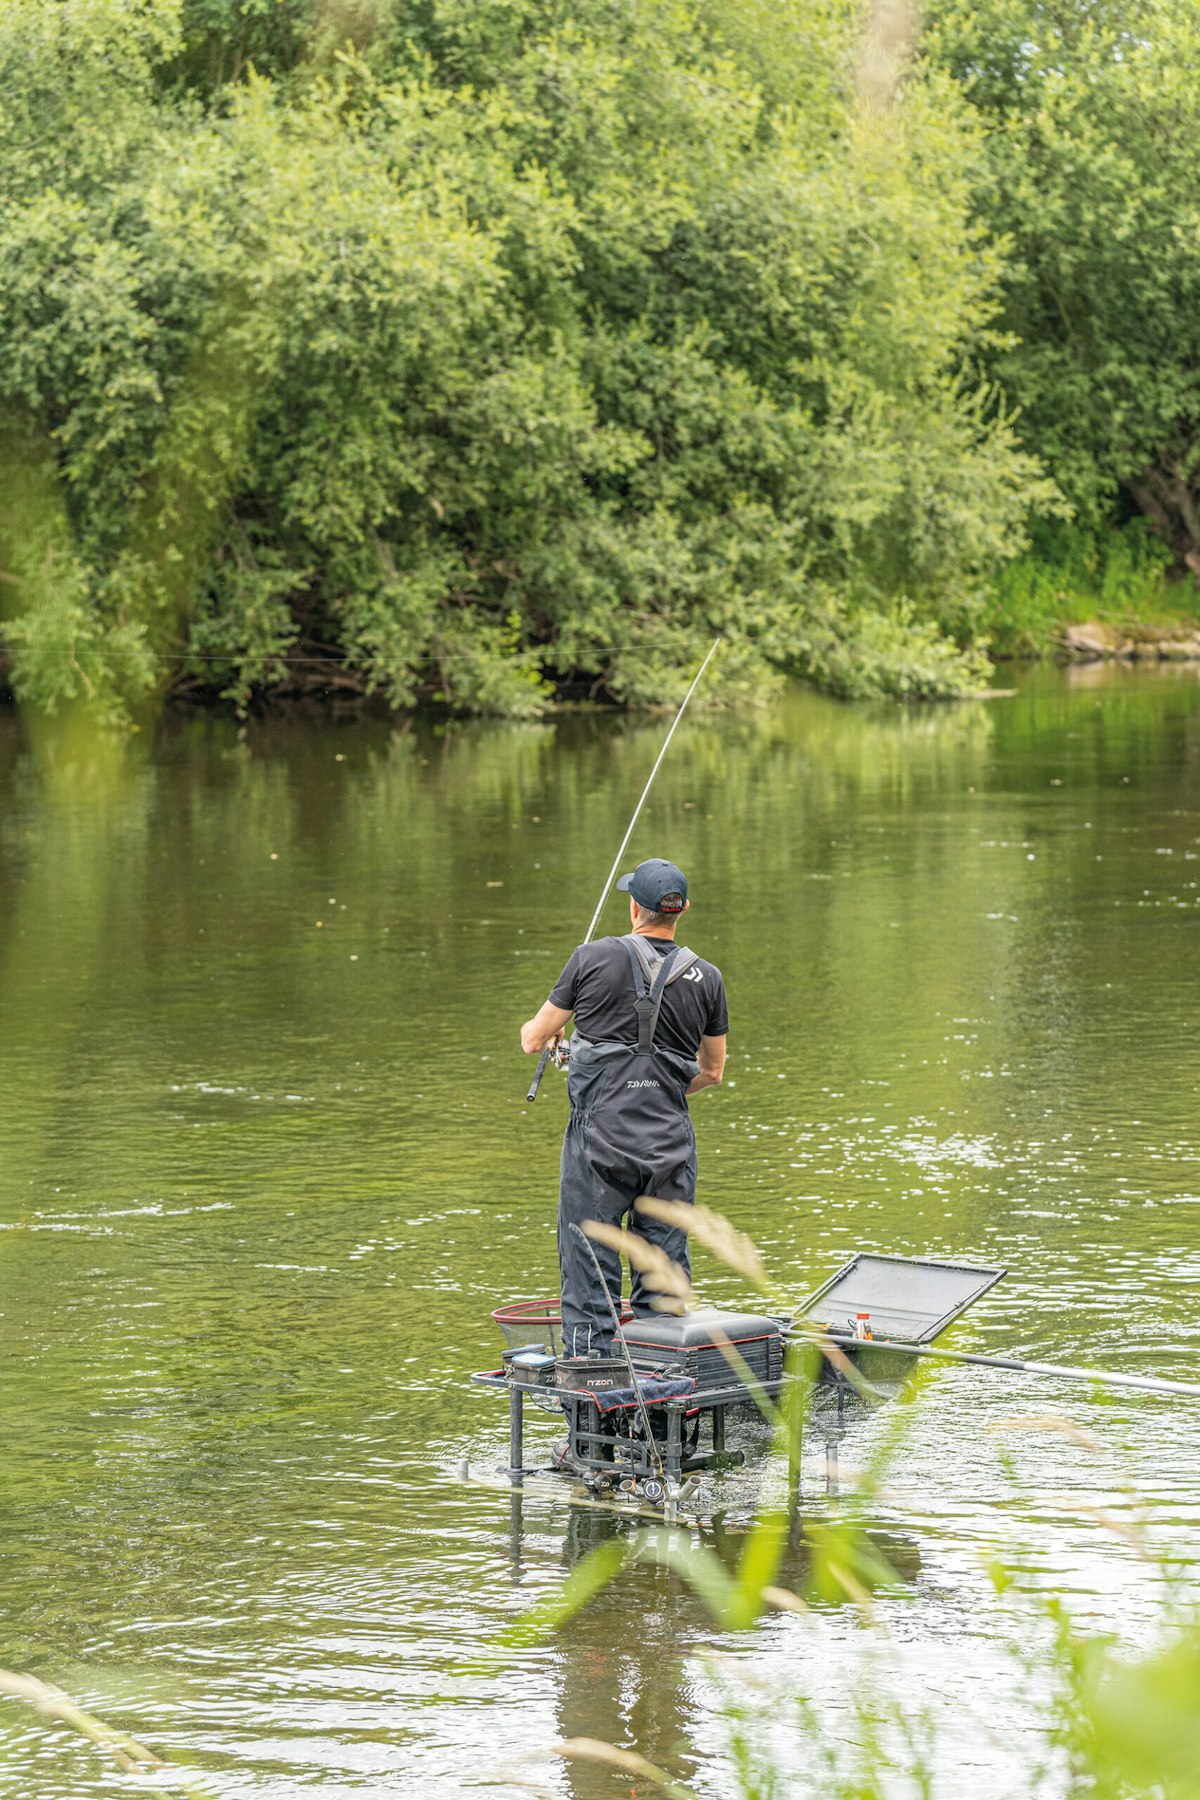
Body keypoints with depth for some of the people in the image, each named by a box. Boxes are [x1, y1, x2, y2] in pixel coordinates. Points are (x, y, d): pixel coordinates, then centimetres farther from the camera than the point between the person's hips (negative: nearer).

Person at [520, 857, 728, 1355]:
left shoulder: (594, 959, -3)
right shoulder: (706, 978, 5)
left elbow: (534, 1040, 7)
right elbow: (711, 1072, 17)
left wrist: (532, 1029, 31)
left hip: (599, 1138, -2)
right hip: (669, 1142, 2)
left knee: (589, 1273, 3)